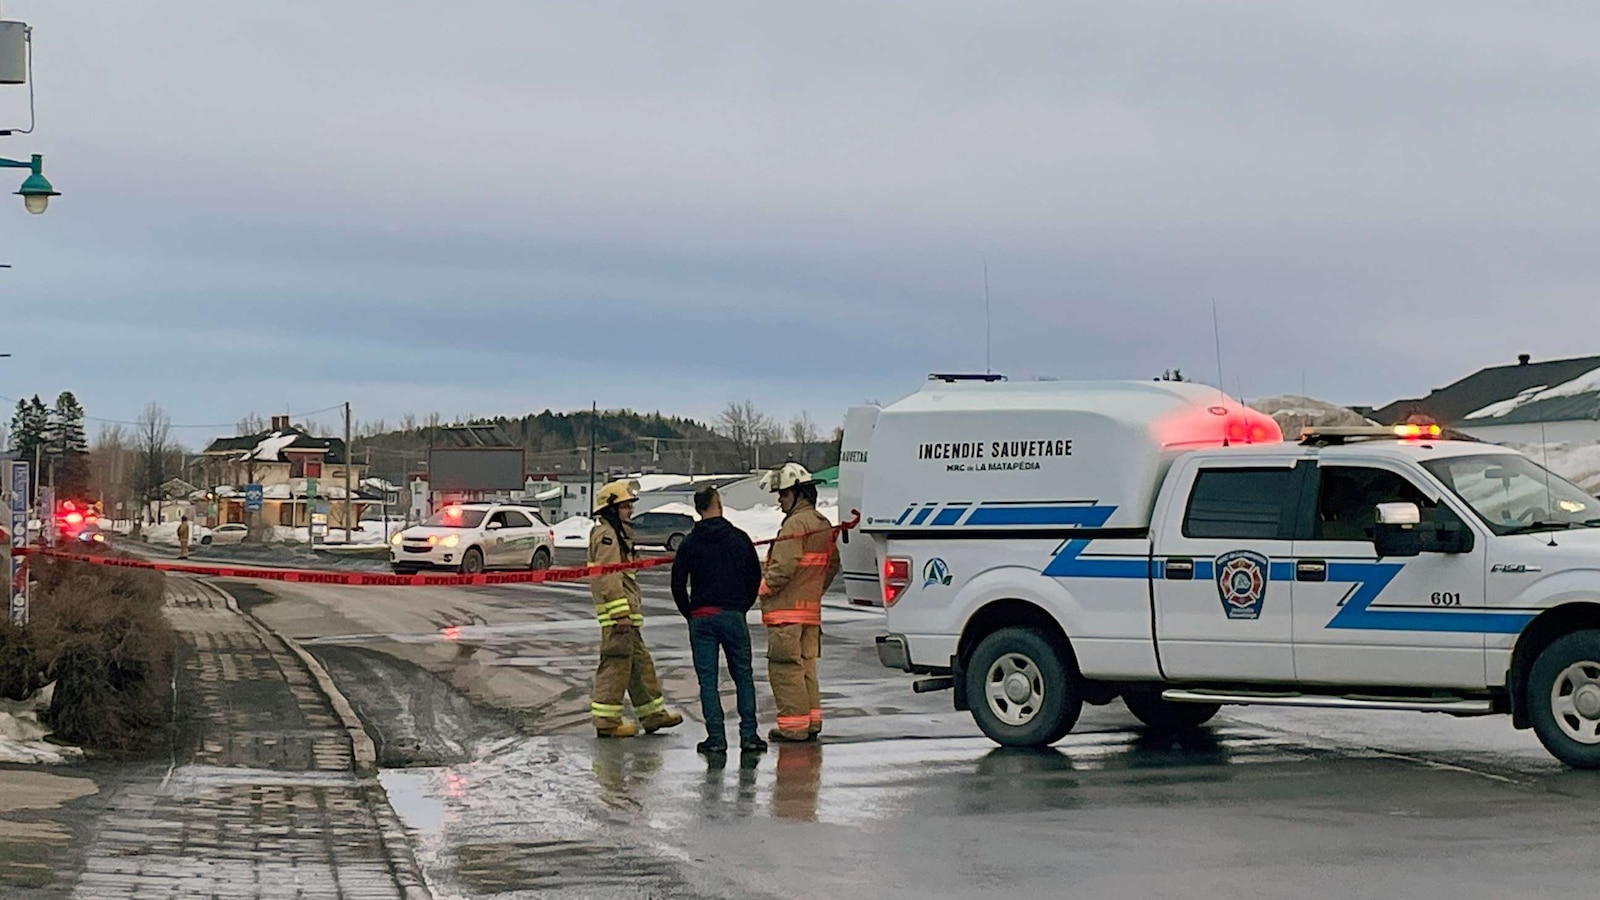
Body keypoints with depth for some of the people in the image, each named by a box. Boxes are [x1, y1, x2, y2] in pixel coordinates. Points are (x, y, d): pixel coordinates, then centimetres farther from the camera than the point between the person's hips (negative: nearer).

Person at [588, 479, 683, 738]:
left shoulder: (619, 533, 22)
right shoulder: (606, 535, -12)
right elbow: (608, 577, -20)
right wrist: (620, 613, -24)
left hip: (626, 611, 11)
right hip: (617, 612, -11)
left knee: (639, 662, 14)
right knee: (616, 662, -8)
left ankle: (652, 713, 21)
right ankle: (606, 720, -5)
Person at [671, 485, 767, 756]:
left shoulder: (690, 543, 0)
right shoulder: (739, 539, 2)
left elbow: (678, 584, 1)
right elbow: (755, 577, 7)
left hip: (701, 618, 0)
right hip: (734, 615, 0)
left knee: (707, 680, 2)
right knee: (743, 676, 8)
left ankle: (716, 738, -3)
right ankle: (749, 734, 2)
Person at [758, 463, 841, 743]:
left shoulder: (795, 525, -16)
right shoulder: (823, 525, 15)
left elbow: (782, 568, -22)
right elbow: (833, 565, 22)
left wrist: (760, 588, -8)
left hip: (787, 608, -10)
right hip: (811, 608, 10)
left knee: (785, 667, -6)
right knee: (806, 664, 15)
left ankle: (793, 725, -6)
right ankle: (811, 720, 18)